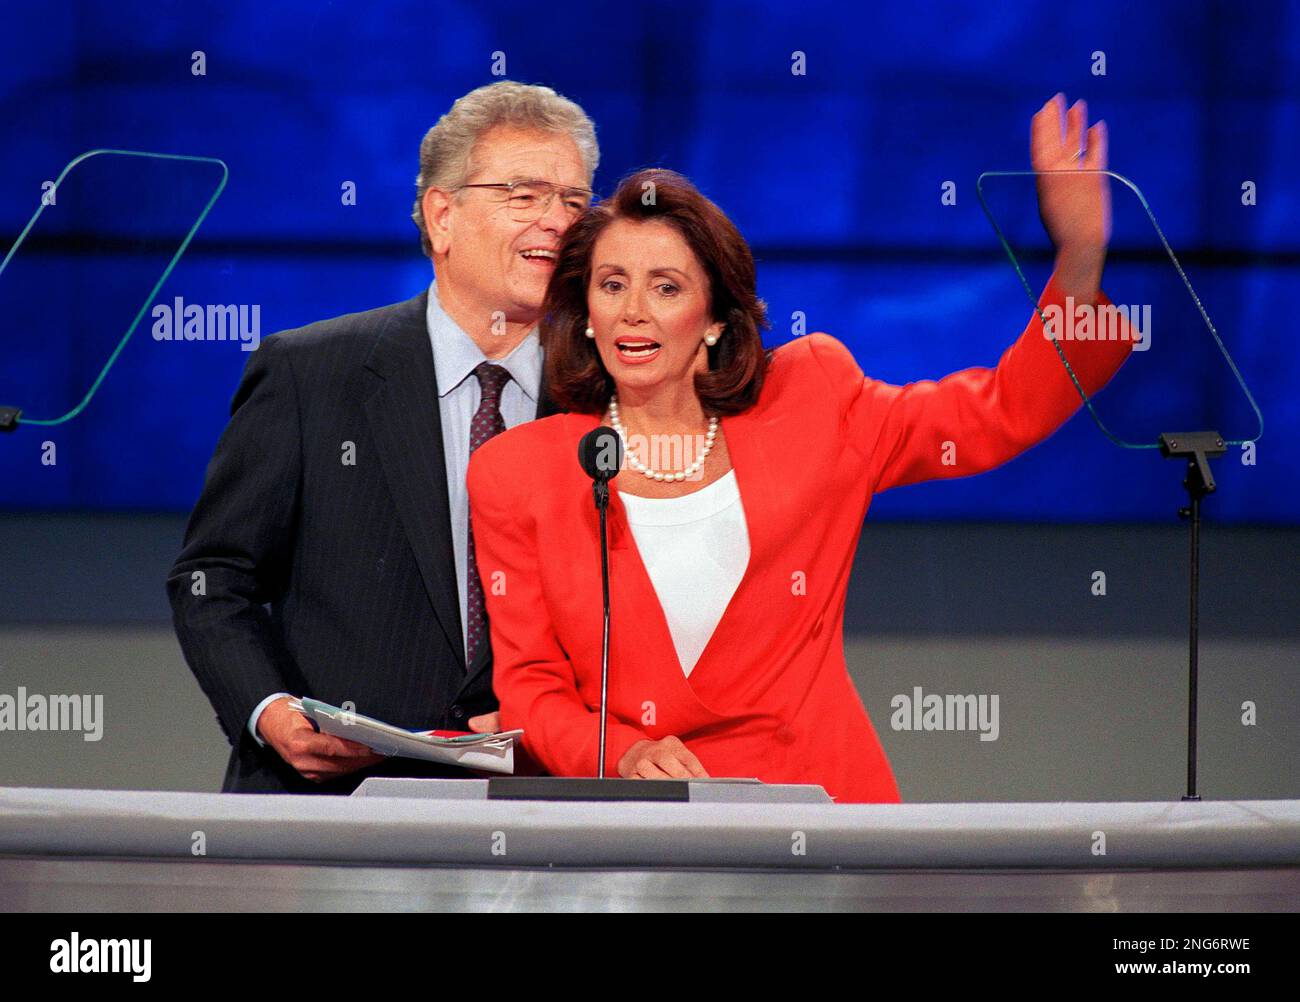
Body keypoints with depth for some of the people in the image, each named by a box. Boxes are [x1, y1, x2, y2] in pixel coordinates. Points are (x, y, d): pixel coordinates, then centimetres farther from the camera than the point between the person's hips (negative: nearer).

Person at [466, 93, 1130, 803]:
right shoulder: (517, 473, 7)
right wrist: (622, 755, -12)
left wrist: (1079, 254, 1)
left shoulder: (808, 404, 9)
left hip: (816, 817, 0)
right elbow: (529, 688, 8)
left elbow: (1008, 411, 14)